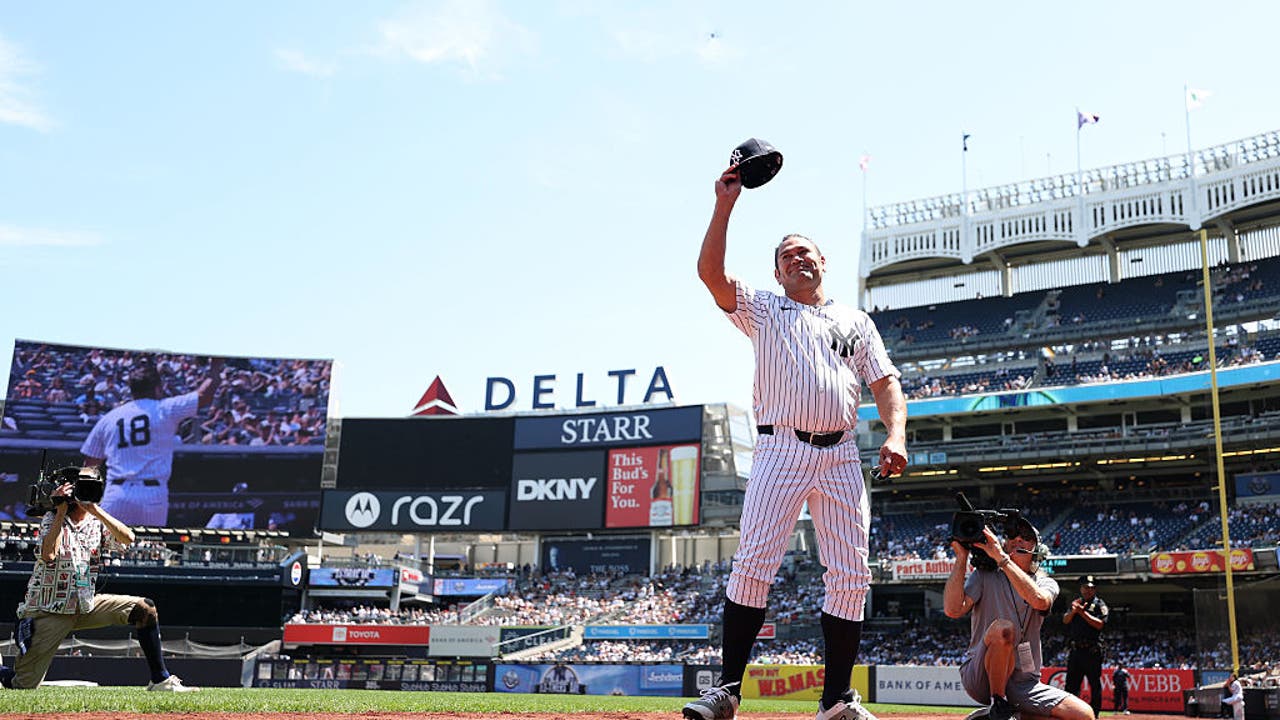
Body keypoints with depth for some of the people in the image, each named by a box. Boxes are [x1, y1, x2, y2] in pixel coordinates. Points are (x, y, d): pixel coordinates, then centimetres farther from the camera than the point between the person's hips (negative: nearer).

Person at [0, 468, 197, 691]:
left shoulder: (98, 523, 6)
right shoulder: (52, 519, -3)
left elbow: (128, 538, -14)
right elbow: (48, 555, -22)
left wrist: (96, 509, -18)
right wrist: (61, 512, -16)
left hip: (86, 605, 4)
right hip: (47, 612, -4)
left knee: (145, 608, -15)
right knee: (24, 686, -6)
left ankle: (160, 679, -10)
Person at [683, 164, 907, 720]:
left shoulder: (856, 321, 22)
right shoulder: (764, 310, 17)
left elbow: (886, 382, 12)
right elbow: (710, 272, 1)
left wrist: (895, 436, -6)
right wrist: (725, 204, -3)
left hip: (841, 455, 3)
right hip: (781, 448, -2)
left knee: (851, 574, -3)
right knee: (754, 562, -13)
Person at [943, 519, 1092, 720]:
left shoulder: (1046, 583, 10)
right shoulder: (984, 576, 6)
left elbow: (1039, 600, -18)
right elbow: (953, 609, -12)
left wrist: (1001, 558, -22)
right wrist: (961, 558, -15)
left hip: (1025, 685, 3)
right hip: (979, 679, -3)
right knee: (1003, 627, -33)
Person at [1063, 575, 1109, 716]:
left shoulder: (1099, 604, 3)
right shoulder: (1076, 603, 19)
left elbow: (1099, 624, -10)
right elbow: (1065, 620, 7)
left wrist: (1082, 612, -15)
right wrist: (1073, 611, -11)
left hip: (1092, 650, -5)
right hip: (1075, 650, 5)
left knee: (1095, 683, -1)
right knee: (1071, 683, 4)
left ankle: (1094, 713, 4)